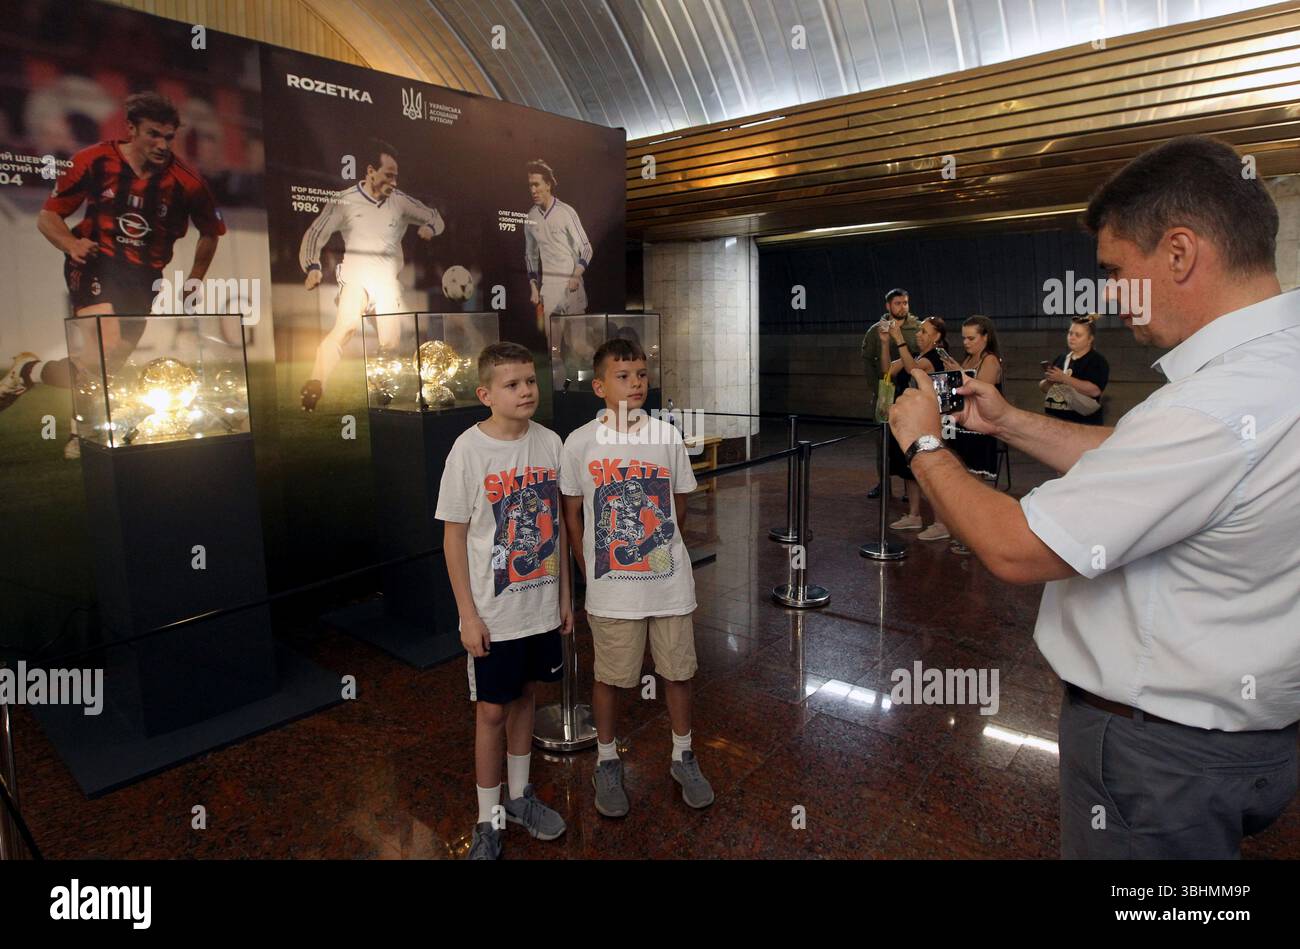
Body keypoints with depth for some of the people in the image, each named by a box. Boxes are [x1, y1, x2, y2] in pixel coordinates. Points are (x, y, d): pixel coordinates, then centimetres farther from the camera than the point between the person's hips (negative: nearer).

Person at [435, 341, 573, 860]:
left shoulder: (550, 442, -2)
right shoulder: (468, 450, -14)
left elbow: (556, 522, 6)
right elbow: (454, 535, -10)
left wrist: (564, 594, 9)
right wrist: (468, 615, -11)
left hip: (542, 606, 4)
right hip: (493, 613, -4)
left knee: (525, 696, 19)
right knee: (492, 710, 7)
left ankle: (519, 796, 39)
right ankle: (488, 819, 27)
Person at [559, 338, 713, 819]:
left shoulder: (667, 435, -3)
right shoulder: (580, 442, -7)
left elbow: (678, 502, 9)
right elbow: (572, 511, 3)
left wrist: (653, 545, 10)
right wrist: (590, 563, 2)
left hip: (670, 580, 2)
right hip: (611, 586, -1)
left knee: (678, 671, 14)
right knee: (609, 677, 13)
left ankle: (683, 756, 37)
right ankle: (607, 761, 35)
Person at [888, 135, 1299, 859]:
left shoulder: (1218, 408, -33)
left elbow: (1016, 550, -29)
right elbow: (1135, 464, 11)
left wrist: (925, 445, -15)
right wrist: (1010, 422, 6)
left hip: (1161, 756, -8)